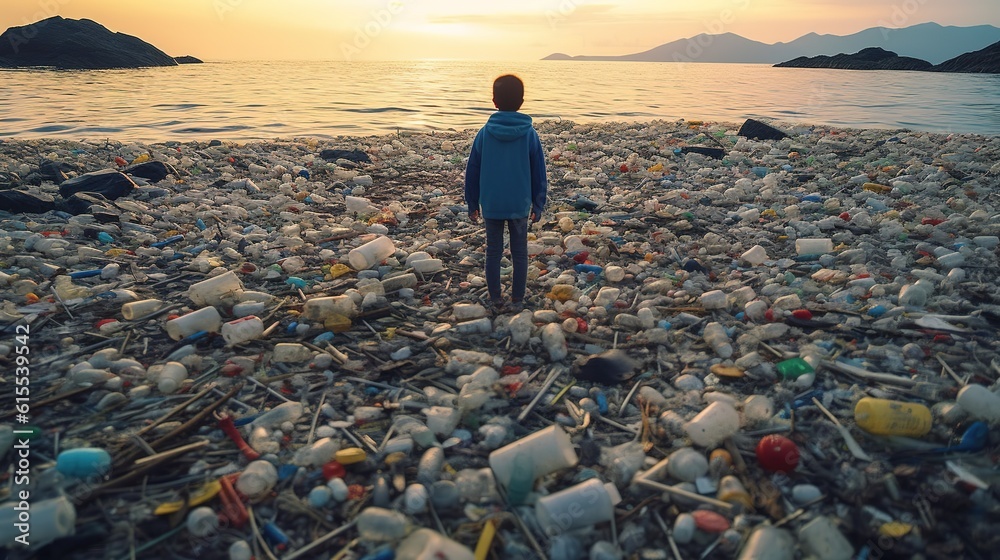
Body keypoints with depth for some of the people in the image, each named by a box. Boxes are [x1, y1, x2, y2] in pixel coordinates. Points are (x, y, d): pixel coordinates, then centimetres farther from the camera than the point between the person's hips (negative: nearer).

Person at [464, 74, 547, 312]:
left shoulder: (485, 133, -6)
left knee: (493, 252, 12)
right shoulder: (529, 133, -7)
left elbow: (472, 172, 0)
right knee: (519, 253, 11)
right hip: (520, 205, 0)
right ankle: (517, 300, 17)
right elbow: (539, 174, -2)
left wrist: (472, 203, 9)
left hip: (491, 205, 1)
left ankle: (495, 299, 17)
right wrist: (538, 205, 8)